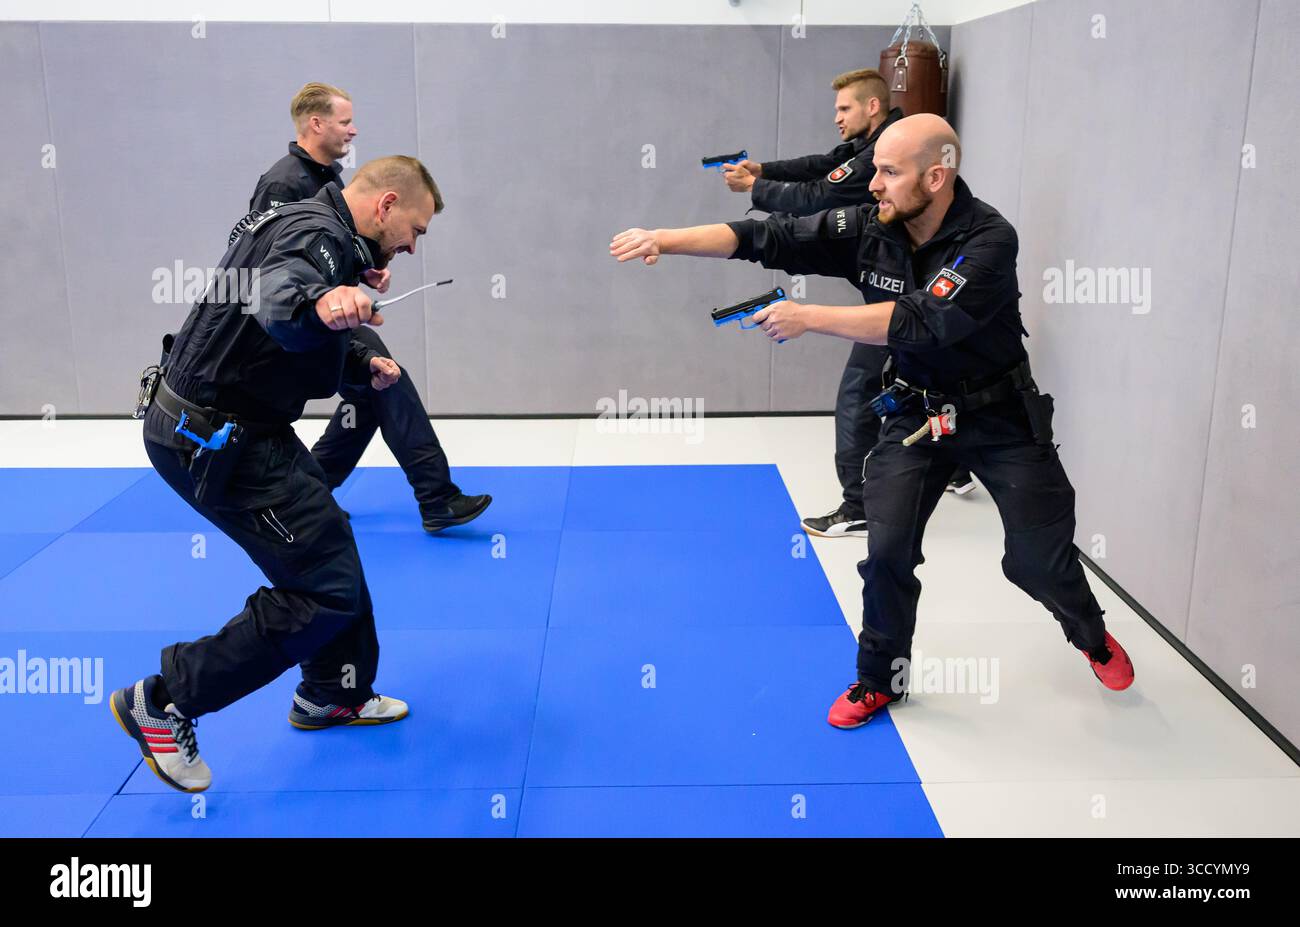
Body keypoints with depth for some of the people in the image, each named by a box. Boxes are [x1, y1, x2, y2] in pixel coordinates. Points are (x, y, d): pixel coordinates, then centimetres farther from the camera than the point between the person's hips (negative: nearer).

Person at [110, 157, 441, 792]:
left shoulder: (316, 227, 13)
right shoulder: (319, 237, -20)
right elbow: (275, 299, -44)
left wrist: (363, 365, 7)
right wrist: (317, 304, -65)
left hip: (231, 424, 11)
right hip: (213, 437, -11)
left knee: (330, 541, 21)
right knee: (327, 585, -10)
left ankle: (331, 694, 38)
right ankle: (163, 705, 1)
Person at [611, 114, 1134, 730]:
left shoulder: (988, 240, -26)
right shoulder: (868, 229, -12)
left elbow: (924, 321, -38)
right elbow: (766, 238, -16)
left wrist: (807, 318, -38)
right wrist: (666, 239, -25)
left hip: (998, 414, -3)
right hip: (916, 413, 3)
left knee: (1040, 558, 5)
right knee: (887, 551, -2)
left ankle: (1094, 638, 38)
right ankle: (880, 680, 20)